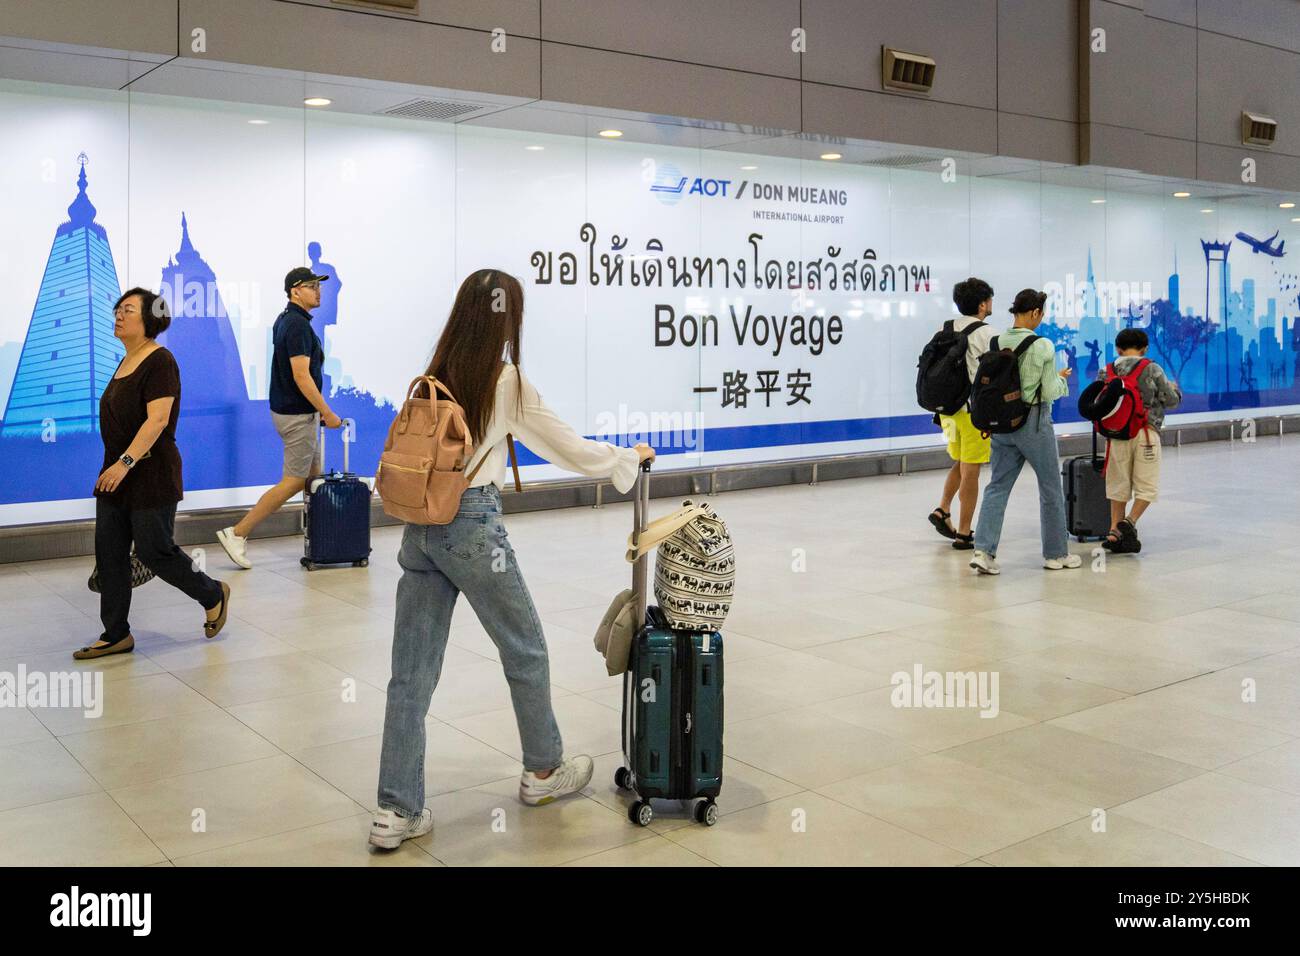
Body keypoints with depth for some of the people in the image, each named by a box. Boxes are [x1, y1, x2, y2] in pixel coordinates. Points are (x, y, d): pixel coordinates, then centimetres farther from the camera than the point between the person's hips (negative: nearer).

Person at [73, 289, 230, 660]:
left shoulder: (159, 362, -15)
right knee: (109, 553, 7)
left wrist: (125, 462, -29)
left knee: (154, 550, -2)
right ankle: (116, 635, 15)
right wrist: (115, 466, 22)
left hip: (151, 476, -9)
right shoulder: (127, 362, 13)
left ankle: (213, 595, 21)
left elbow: (157, 420, -24)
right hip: (117, 475, 9)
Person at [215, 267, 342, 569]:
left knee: (311, 476, 14)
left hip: (287, 407, 10)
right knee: (293, 481, -5)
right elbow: (301, 376, -25)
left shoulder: (285, 319, 12)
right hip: (298, 414, -10)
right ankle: (237, 533, -3)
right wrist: (327, 413, -21)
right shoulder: (299, 325, -19)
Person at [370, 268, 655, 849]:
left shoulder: (432, 378, 8)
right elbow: (567, 447, 1)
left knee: (412, 674, 7)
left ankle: (397, 812, 9)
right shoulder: (507, 381, -7)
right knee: (526, 652, 15)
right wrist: (629, 457, 15)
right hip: (472, 526, -6)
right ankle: (544, 772, 32)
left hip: (420, 528, 6)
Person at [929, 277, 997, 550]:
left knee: (959, 463, 23)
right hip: (974, 411, -6)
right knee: (970, 472, 0)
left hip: (948, 407, 6)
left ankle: (942, 510, 9)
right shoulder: (986, 334, -11)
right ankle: (964, 534, 5)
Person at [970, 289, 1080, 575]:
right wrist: (1062, 379, 6)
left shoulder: (997, 342, -1)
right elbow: (1050, 392, -12)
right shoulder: (1043, 347, -15)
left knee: (998, 486, 7)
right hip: (1033, 422, -4)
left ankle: (983, 550, -6)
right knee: (1051, 488, 12)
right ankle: (1056, 554, 22)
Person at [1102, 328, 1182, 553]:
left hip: (1116, 433, 3)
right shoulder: (1152, 370, -1)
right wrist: (1174, 388, 26)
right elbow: (1171, 401, 5)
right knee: (1147, 486, 5)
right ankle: (1129, 522, -13)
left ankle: (1115, 531, 7)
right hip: (1145, 433, -3)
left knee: (1119, 485, 12)